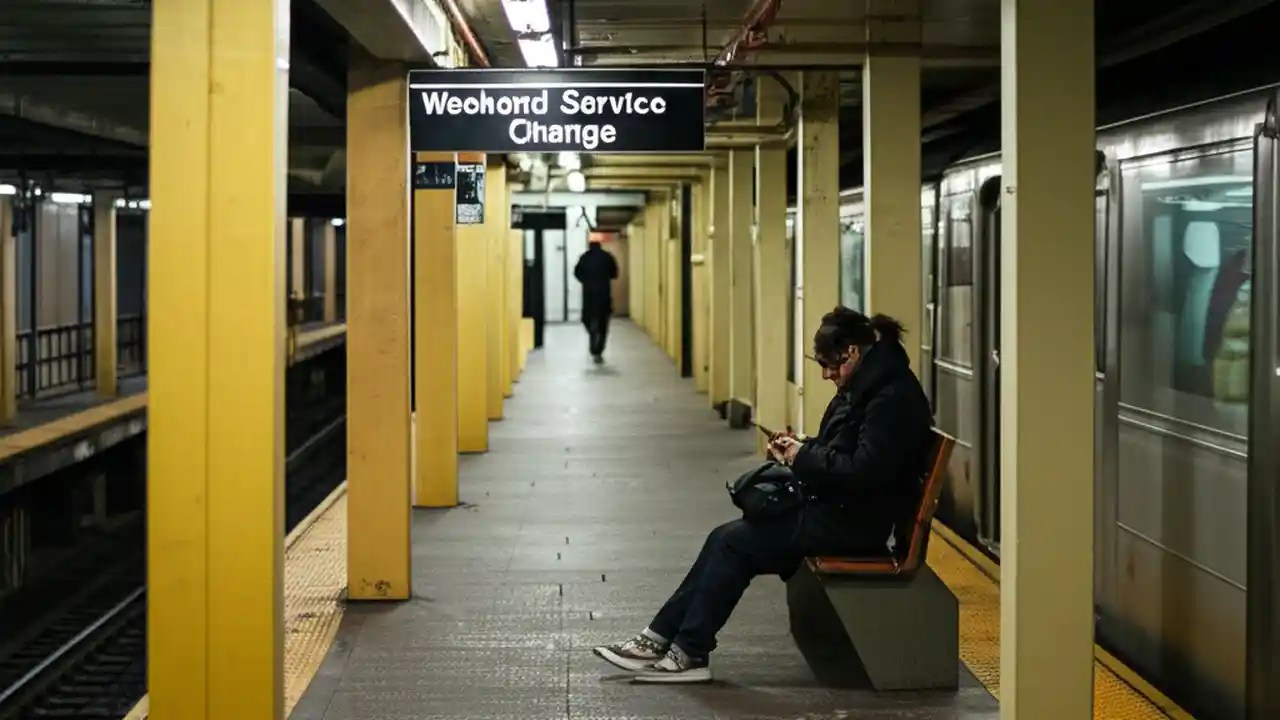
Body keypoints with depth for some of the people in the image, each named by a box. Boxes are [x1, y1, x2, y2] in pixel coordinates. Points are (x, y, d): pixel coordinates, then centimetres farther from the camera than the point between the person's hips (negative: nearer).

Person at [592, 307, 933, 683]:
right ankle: (660, 637, -1)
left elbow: (865, 471, -26)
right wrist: (798, 450, 2)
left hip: (853, 522, -10)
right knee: (727, 539, -1)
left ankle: (689, 652, -6)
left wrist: (804, 457, -15)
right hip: (834, 509, 10)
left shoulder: (893, 397, -18)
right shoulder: (865, 387, 14)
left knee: (735, 542, -13)